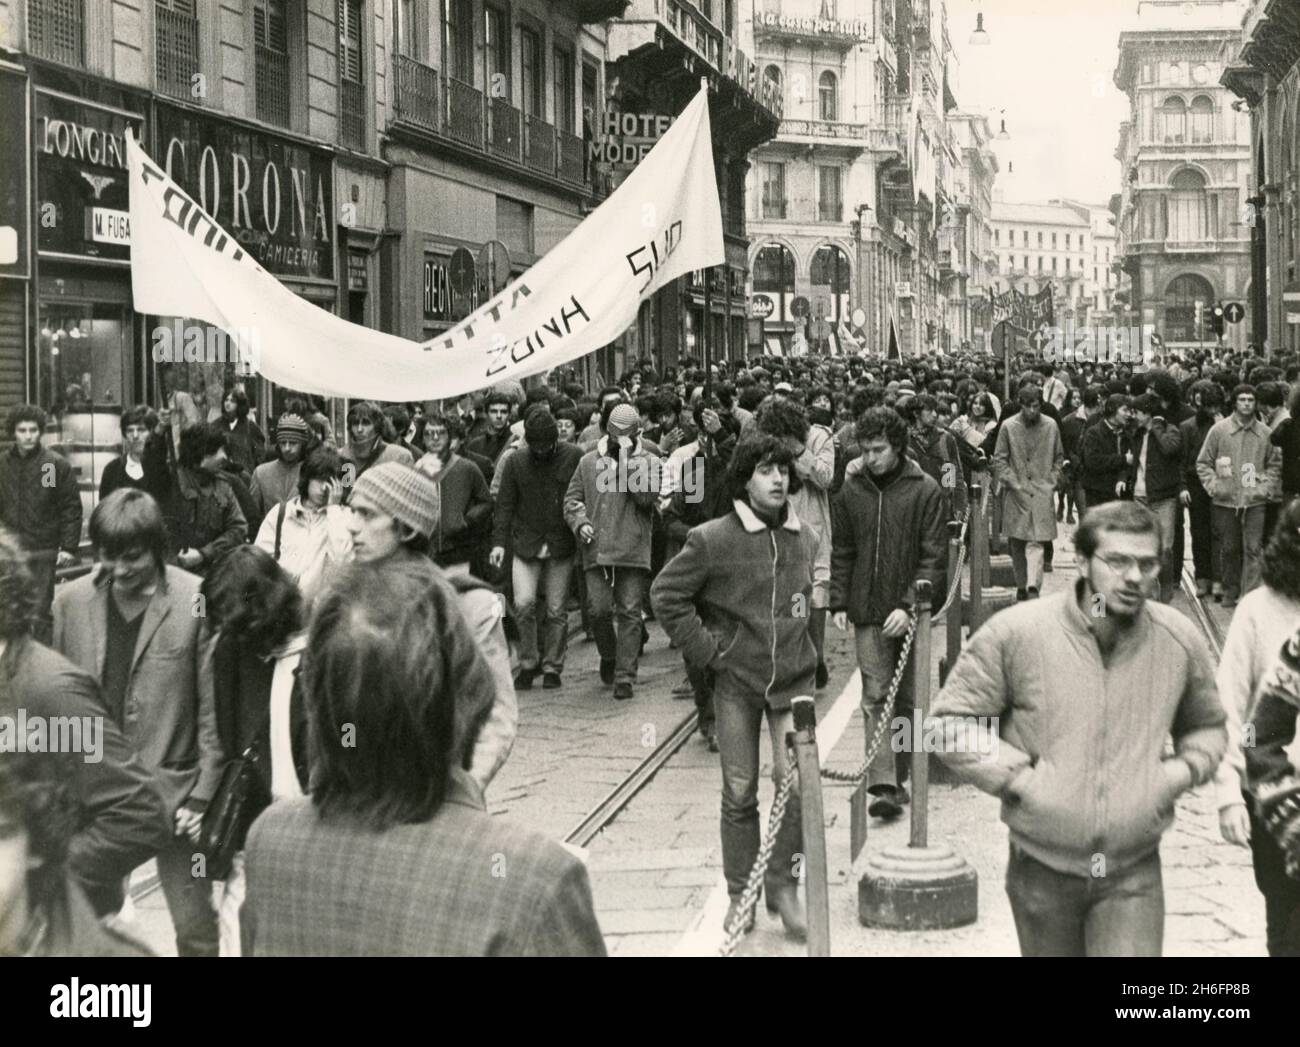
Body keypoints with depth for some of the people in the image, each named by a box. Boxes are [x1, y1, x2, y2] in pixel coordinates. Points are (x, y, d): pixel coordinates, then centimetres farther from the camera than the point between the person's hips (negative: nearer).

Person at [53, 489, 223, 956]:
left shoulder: (199, 601, -12)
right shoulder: (71, 600, 0)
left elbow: (214, 707, -8)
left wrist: (204, 795, -7)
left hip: (172, 790, -3)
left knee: (196, 932, 8)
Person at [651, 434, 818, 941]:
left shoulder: (804, 539, 4)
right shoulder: (712, 540, -11)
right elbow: (666, 594, -6)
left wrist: (798, 631, 11)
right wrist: (704, 649, -8)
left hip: (793, 677, 2)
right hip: (736, 678, -2)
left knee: (795, 780, -7)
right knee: (739, 791, 5)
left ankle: (783, 885, 10)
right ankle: (740, 894, 19)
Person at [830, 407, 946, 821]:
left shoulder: (925, 491, -5)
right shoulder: (851, 492, 3)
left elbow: (933, 556, -8)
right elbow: (842, 552, 11)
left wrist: (909, 605, -16)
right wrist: (839, 603, 3)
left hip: (910, 613, -1)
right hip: (868, 614, 1)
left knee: (907, 699, 9)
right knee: (876, 698, -7)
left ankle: (897, 778, 22)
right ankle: (882, 786, -11)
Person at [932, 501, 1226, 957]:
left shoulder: (1181, 640, 0)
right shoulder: (1015, 633, -10)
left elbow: (1207, 727, 17)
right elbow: (952, 720, -3)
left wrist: (1184, 770, -3)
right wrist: (1017, 777, -13)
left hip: (1134, 874, 1)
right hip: (1042, 870, 0)